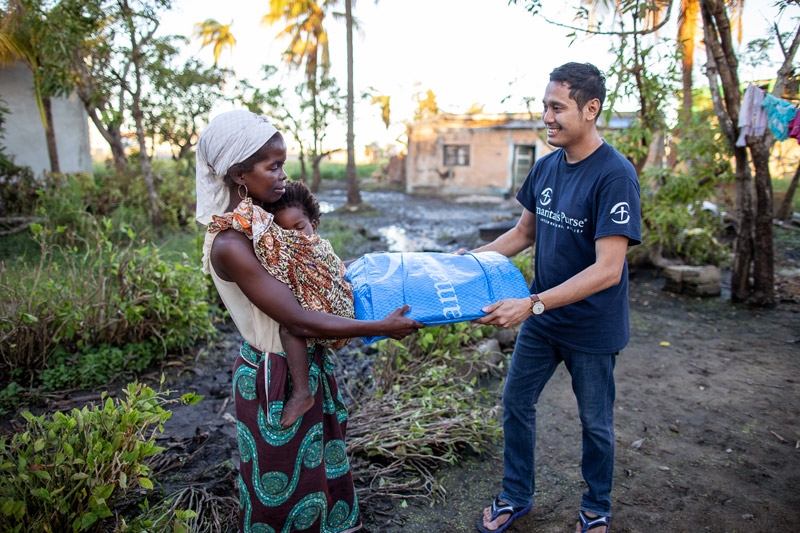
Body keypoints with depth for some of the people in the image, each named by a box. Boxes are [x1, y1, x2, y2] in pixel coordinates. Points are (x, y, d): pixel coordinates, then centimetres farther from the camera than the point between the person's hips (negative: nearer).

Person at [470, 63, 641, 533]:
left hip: (592, 328, -6)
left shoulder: (615, 175, -22)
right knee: (516, 402, 14)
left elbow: (607, 270, -27)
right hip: (542, 319, 6)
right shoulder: (546, 167, 0)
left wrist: (533, 304, -33)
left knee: (596, 423, 14)